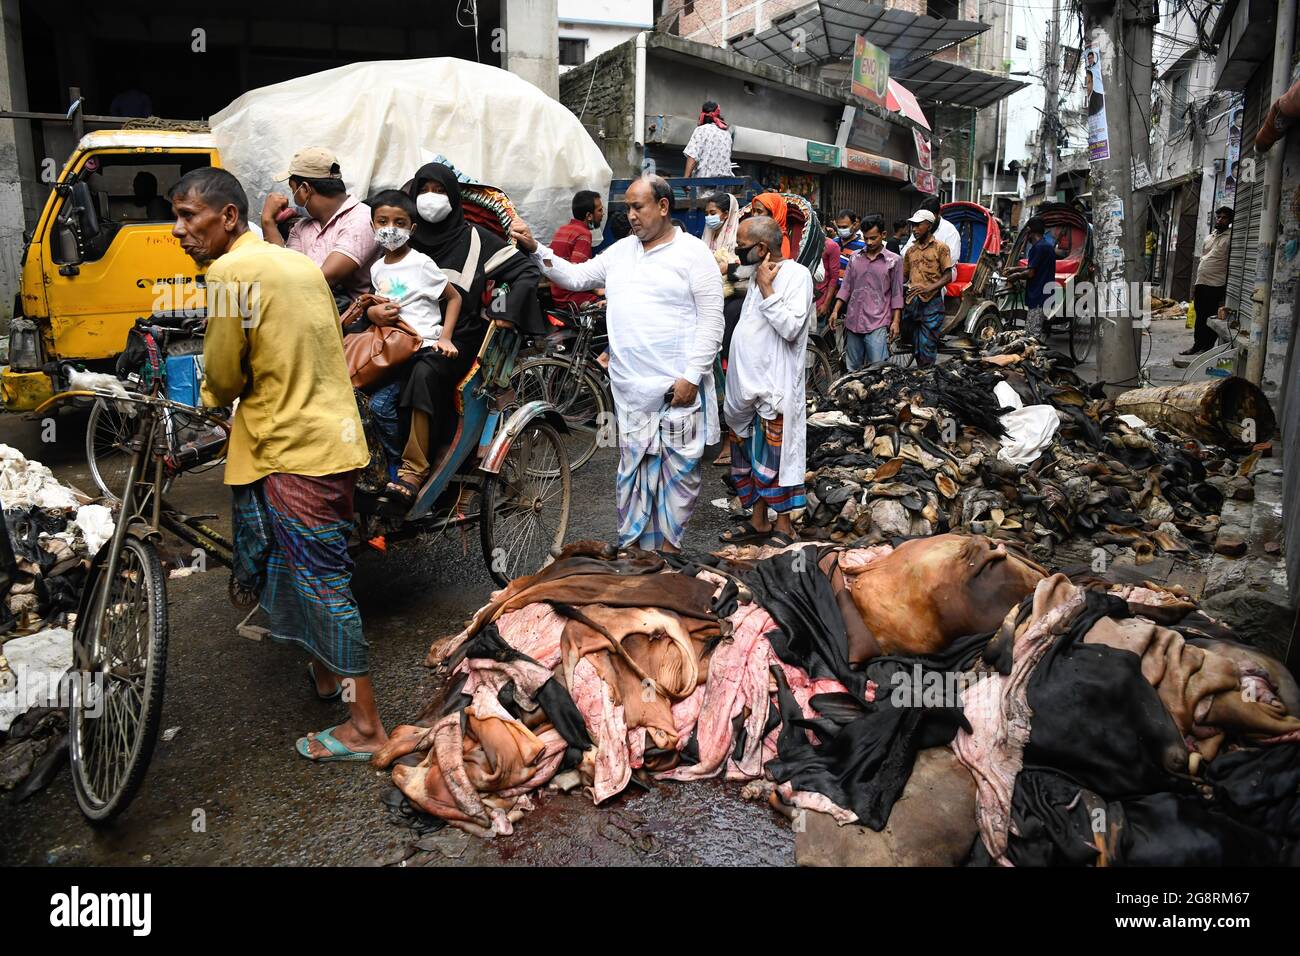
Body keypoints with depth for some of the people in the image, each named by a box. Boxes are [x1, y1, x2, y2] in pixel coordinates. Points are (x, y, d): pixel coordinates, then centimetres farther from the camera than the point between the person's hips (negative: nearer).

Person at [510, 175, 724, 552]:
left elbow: (711, 320, -8)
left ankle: (669, 542, 14)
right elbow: (575, 277, 16)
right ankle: (632, 542, 21)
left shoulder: (694, 252, -4)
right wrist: (534, 247, 3)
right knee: (633, 464, 11)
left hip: (679, 386, -5)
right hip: (630, 386, 5)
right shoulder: (621, 251, 15)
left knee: (679, 466, 1)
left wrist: (692, 376, -15)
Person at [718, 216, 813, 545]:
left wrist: (766, 289, -18)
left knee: (775, 458, -3)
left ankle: (783, 526, 9)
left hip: (774, 387, -8)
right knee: (748, 454, 14)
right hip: (746, 384, 9)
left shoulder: (797, 274, -11)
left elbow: (791, 328, -22)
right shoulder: (757, 275, 14)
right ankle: (759, 521, 26)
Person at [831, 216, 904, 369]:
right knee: (853, 369, 9)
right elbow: (846, 287, 13)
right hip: (853, 321, 4)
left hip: (877, 324, -4)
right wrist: (836, 311, 4)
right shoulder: (855, 258, 11)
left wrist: (896, 321, -4)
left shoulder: (894, 260, 2)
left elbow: (897, 294, 2)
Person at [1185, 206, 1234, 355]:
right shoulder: (1208, 238, 18)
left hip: (1216, 286, -7)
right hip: (1201, 284, 7)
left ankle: (1207, 347, 4)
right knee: (1199, 317, 13)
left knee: (1211, 319, -3)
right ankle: (1197, 345, 22)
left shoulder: (1231, 237, -5)